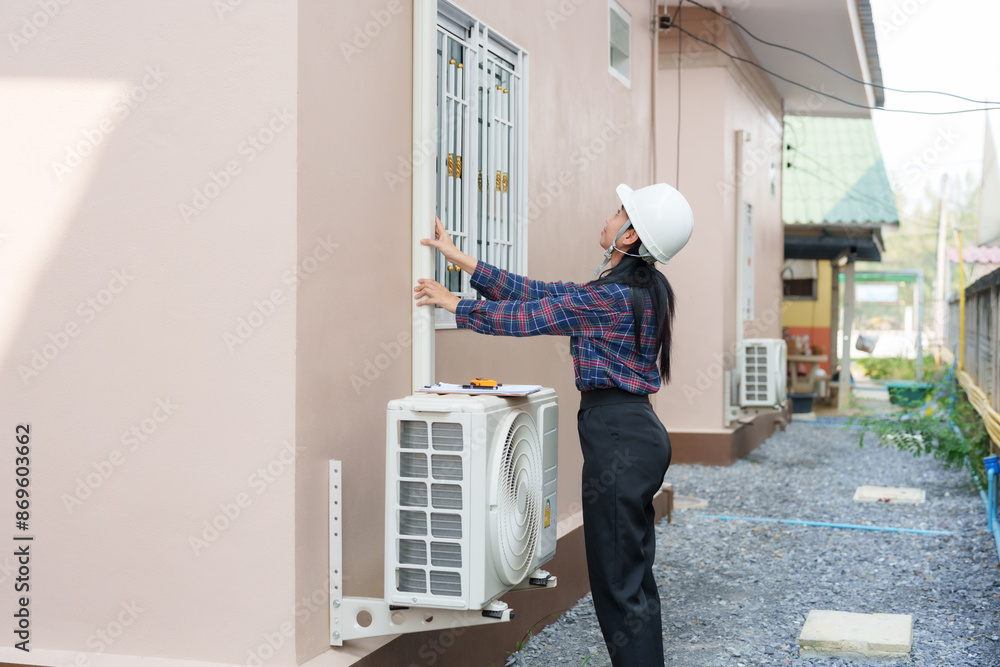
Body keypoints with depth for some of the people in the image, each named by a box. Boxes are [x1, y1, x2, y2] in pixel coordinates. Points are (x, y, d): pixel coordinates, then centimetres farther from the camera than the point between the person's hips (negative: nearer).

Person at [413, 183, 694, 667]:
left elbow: (524, 317, -10)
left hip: (618, 437, -10)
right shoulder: (638, 289, 10)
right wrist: (460, 260, 14)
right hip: (640, 432, 10)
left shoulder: (611, 296, -19)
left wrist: (452, 303, 5)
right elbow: (541, 294, 12)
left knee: (618, 579, -3)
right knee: (633, 573, 17)